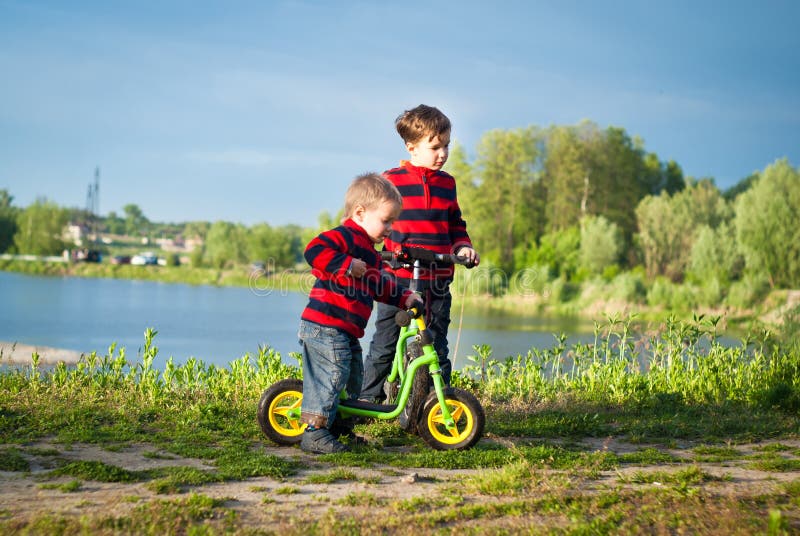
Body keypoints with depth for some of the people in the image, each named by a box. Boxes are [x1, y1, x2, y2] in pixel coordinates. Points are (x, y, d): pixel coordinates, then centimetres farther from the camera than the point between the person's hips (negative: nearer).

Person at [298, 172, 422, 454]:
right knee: (332, 377, -12)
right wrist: (348, 265, -25)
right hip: (325, 327, -11)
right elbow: (314, 251, -27)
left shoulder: (368, 251, 22)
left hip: (346, 333, 11)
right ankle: (315, 432, -8)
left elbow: (380, 287, 30)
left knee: (353, 381, 17)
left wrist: (405, 297, 18)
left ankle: (340, 428, 28)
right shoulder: (343, 236, -11)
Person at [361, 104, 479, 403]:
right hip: (398, 278, -4)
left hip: (438, 280, 4)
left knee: (437, 347, 8)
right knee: (385, 344, 2)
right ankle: (368, 399, 15)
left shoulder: (446, 183, 11)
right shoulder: (391, 181, -3)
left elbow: (455, 224, 21)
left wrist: (463, 246, 3)